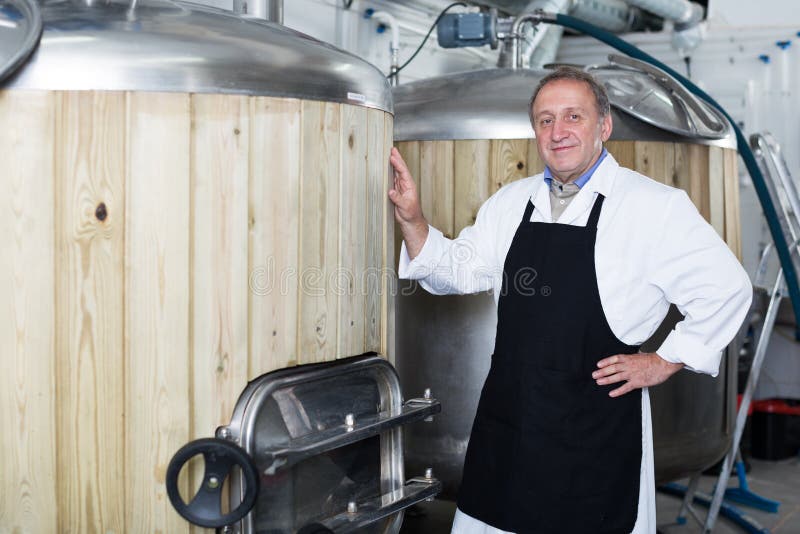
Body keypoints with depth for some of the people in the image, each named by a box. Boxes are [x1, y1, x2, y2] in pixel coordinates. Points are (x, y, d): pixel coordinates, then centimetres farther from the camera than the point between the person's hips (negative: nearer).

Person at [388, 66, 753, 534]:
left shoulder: (657, 206, -8)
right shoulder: (511, 203, 9)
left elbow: (727, 288, -6)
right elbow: (458, 270, 9)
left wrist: (665, 362, -6)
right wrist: (413, 220, -6)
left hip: (599, 429, -4)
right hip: (507, 417, 5)